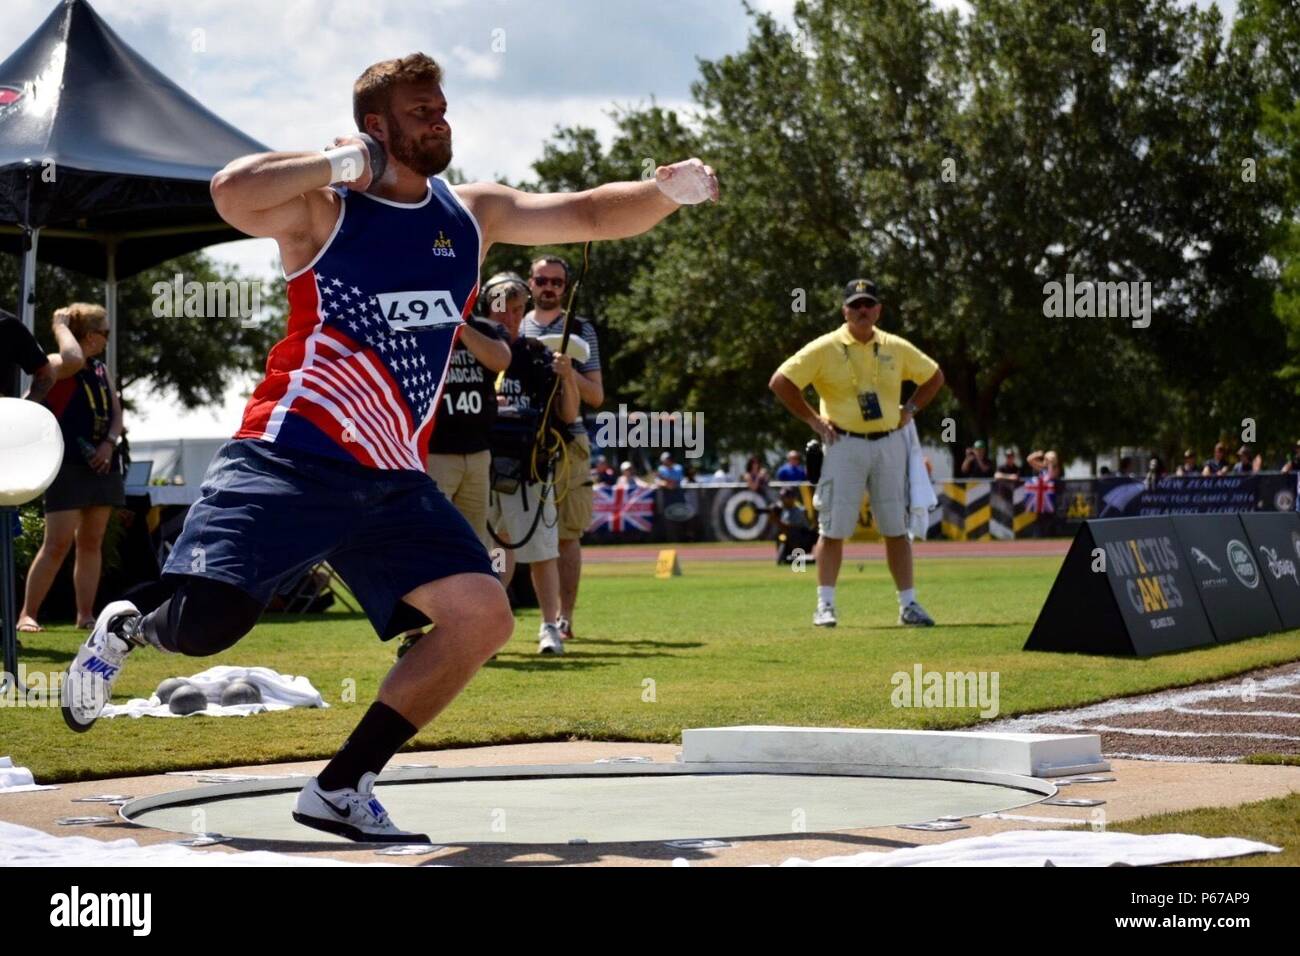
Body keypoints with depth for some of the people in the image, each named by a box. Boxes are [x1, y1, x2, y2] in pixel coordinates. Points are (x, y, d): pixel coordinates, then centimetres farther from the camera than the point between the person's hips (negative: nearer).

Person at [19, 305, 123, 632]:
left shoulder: (101, 368, 15)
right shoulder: (57, 366, -8)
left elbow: (116, 412, 12)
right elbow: (73, 360, -33)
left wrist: (110, 443, -7)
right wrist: (60, 325, -17)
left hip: (103, 465, 7)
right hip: (68, 466, -7)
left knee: (91, 543, 7)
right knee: (58, 544, -12)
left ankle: (85, 615, 10)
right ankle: (27, 614, -7)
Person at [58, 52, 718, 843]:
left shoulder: (474, 214, 12)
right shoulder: (324, 208, -5)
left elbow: (589, 215, 7)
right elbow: (232, 194, -25)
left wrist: (667, 191, -10)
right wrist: (348, 162, -17)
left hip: (392, 483, 5)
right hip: (289, 460, -5)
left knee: (484, 614, -10)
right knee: (207, 623, -18)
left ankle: (342, 790, -1)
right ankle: (126, 630, 23)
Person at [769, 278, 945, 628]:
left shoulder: (896, 348, 7)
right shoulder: (824, 349, -4)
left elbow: (935, 377, 21)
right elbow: (780, 382, -6)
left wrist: (910, 409, 8)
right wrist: (812, 419, -6)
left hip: (890, 444, 3)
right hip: (844, 445, -3)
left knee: (897, 528, 5)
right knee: (833, 528, -4)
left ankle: (908, 605, 10)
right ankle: (825, 605, 0)